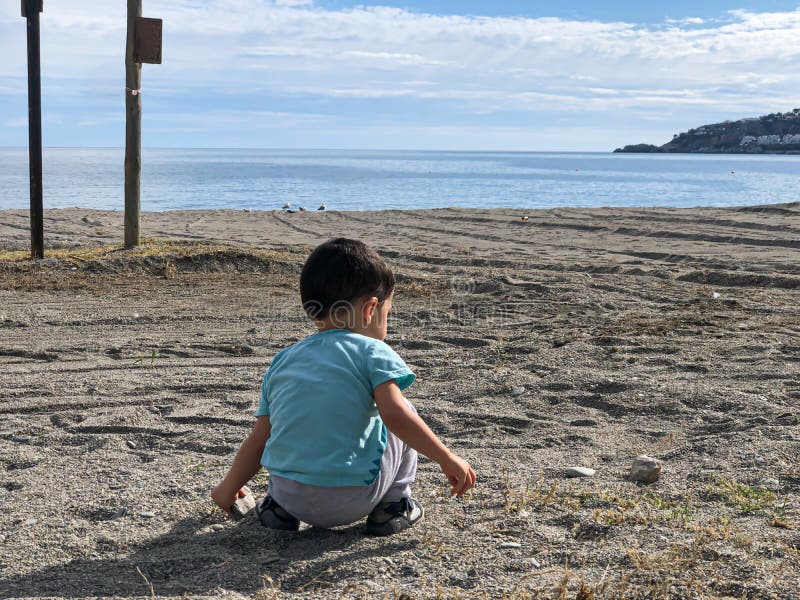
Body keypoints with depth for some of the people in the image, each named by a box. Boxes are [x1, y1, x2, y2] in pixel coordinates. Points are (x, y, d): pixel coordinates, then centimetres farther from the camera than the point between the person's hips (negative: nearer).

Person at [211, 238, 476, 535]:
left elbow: (258, 439, 14)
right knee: (405, 414, 18)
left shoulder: (281, 361, 12)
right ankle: (393, 505, 17)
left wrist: (228, 488, 27)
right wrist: (449, 461, -9)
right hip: (352, 502, -4)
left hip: (290, 495, 4)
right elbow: (394, 415, -16)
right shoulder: (373, 352, -2)